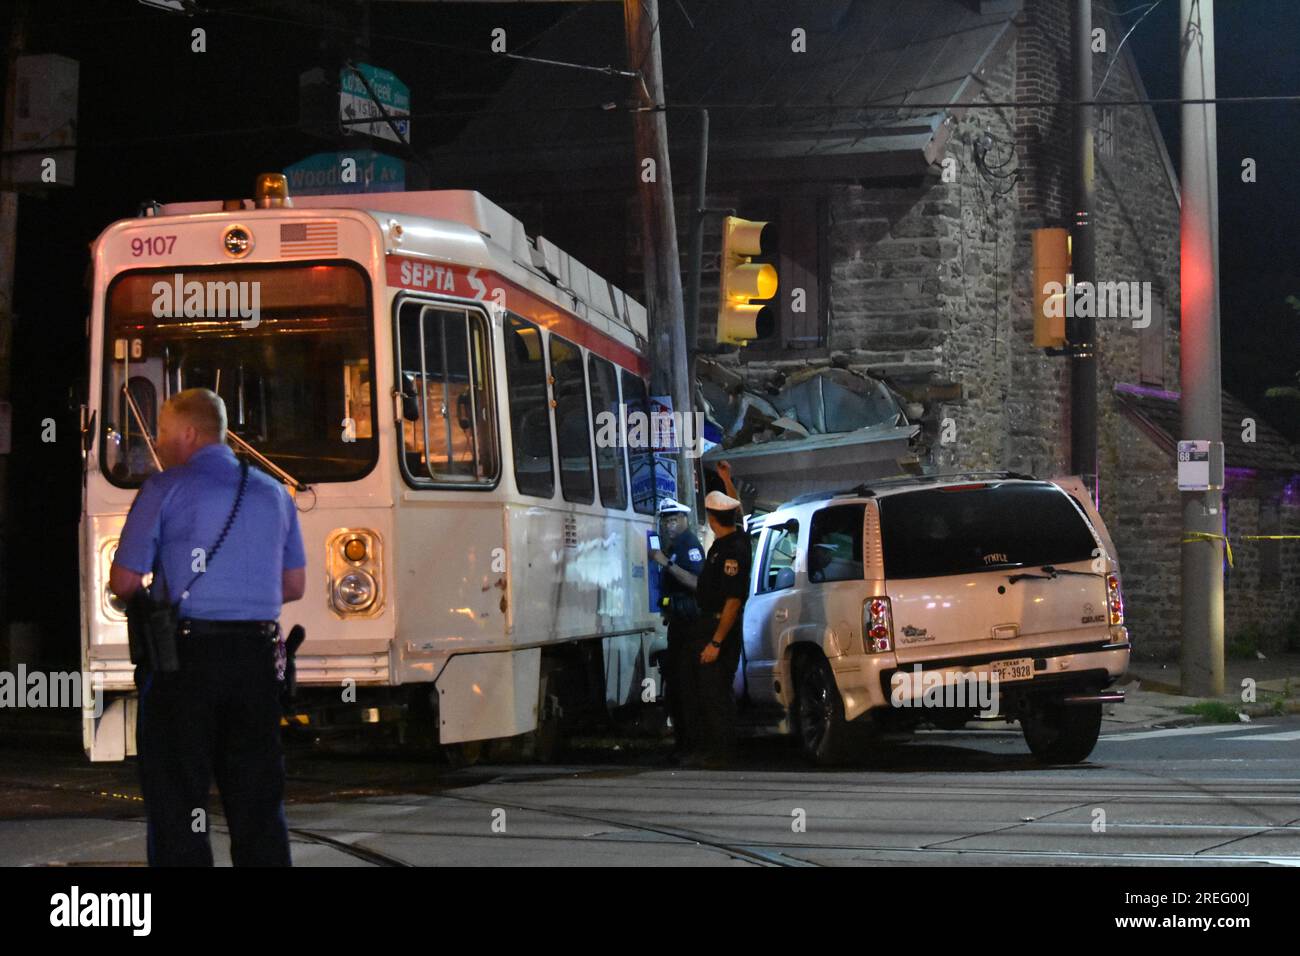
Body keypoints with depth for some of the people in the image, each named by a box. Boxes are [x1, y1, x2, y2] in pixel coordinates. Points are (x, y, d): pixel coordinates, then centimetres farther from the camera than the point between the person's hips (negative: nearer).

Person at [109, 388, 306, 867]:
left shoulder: (166, 489, -4)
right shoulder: (273, 493, 13)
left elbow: (124, 581, -6)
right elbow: (295, 585, 17)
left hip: (183, 654, -5)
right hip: (256, 653, 5)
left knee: (177, 792, 1)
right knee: (257, 795, 12)